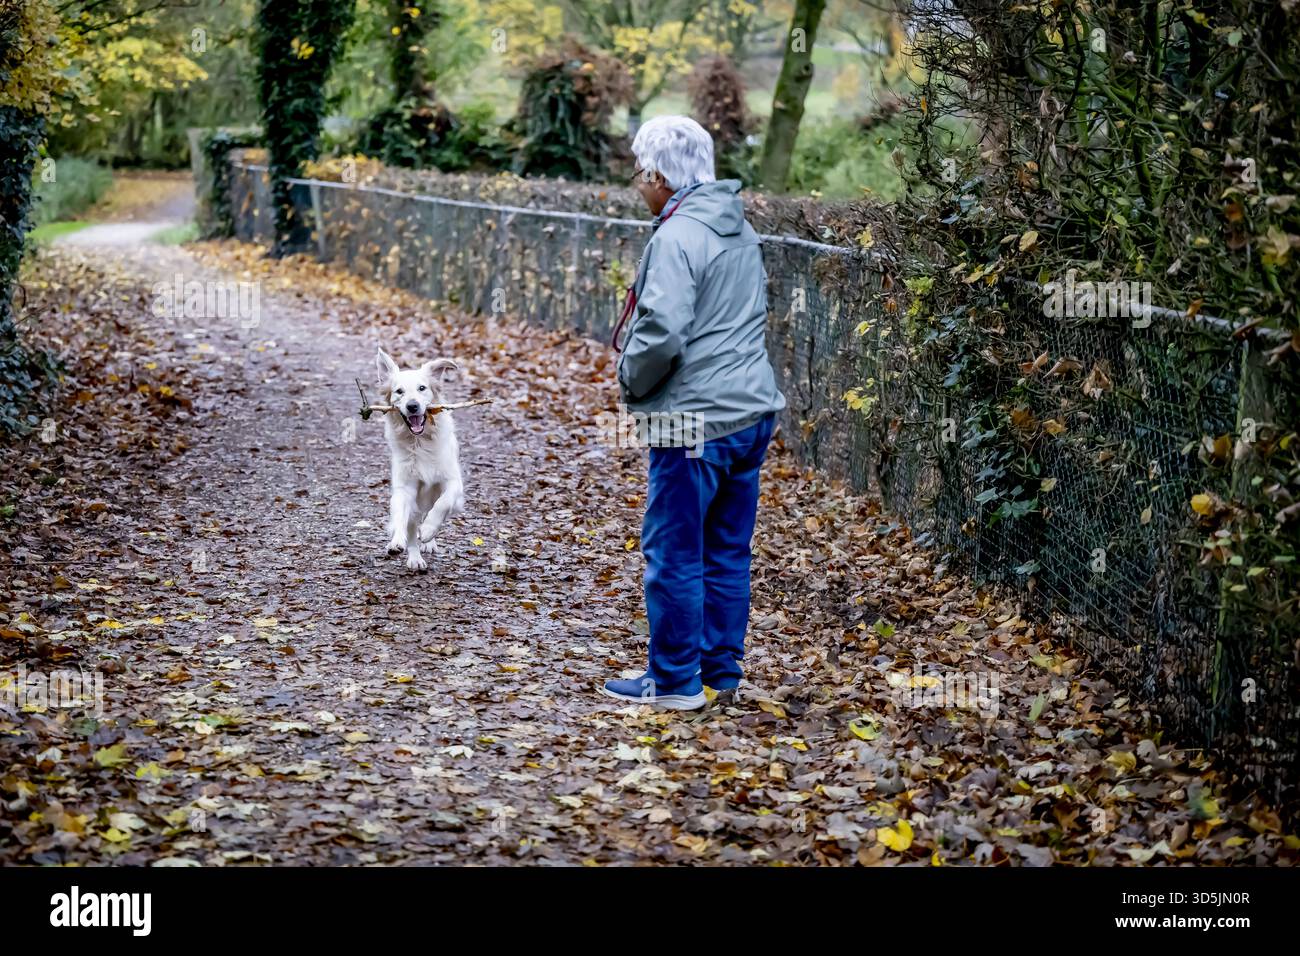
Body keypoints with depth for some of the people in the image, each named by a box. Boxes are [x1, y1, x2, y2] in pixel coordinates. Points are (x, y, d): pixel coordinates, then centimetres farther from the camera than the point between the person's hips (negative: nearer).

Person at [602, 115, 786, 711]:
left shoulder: (678, 236, -16)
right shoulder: (740, 229, 14)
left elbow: (661, 334, -24)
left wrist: (630, 381, -4)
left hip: (697, 421, -9)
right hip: (753, 412, 9)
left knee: (674, 553, 1)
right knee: (727, 551, 15)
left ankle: (675, 682, 7)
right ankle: (721, 672, 23)